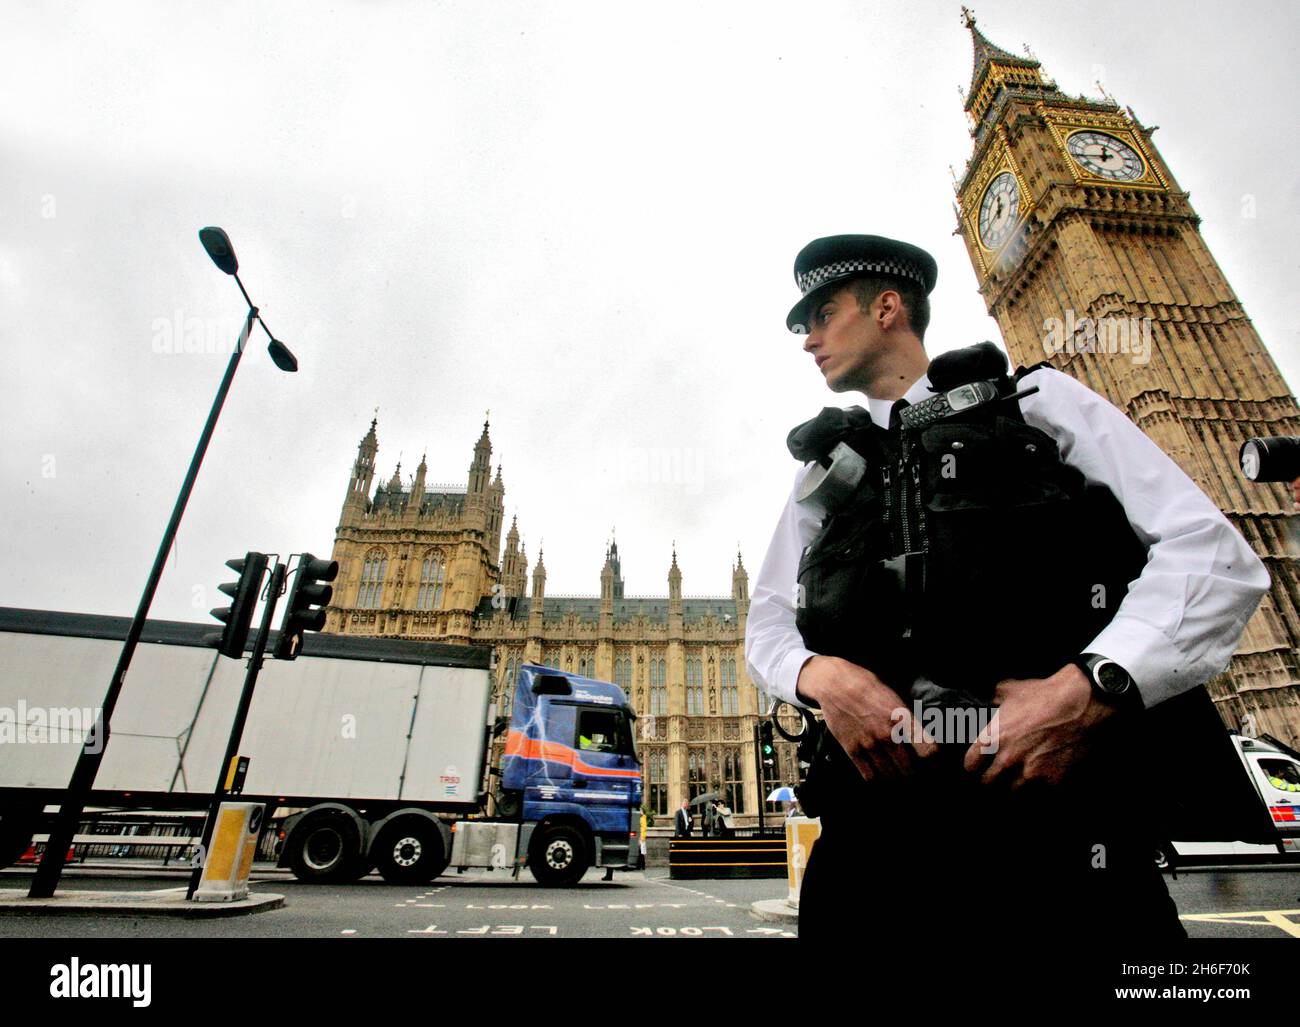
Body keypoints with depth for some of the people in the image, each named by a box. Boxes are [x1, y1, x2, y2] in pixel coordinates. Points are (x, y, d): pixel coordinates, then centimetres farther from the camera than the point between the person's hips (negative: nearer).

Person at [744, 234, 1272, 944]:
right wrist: (821, 674, -10)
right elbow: (766, 625, 13)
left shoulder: (1034, 398, 10)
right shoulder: (825, 466, 17)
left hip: (1059, 784, -2)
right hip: (882, 800, 3)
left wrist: (1092, 687, -16)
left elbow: (1214, 553, 0)